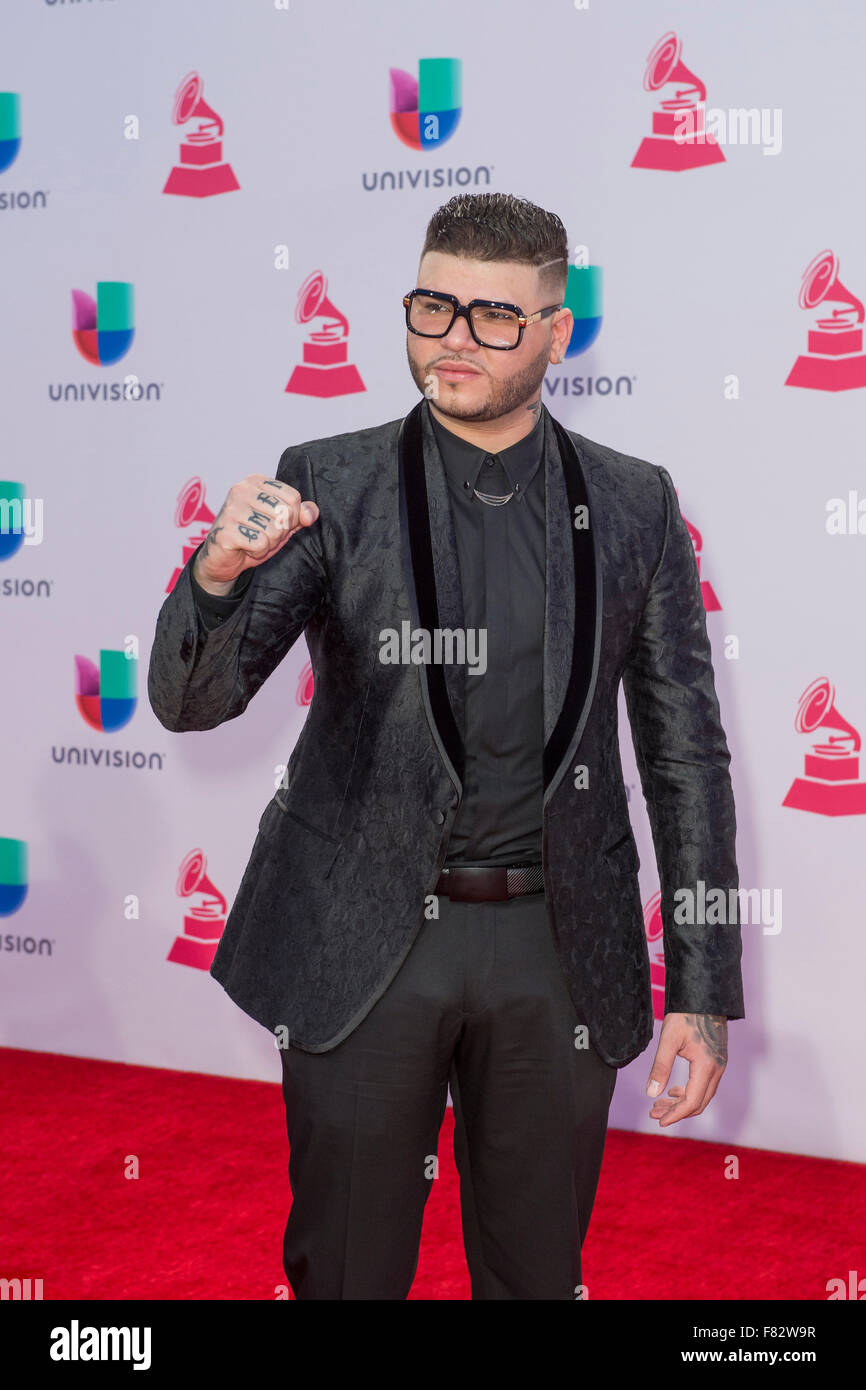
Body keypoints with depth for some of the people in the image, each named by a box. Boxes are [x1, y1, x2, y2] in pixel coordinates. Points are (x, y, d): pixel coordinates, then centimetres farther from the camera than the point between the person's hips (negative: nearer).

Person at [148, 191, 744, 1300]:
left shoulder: (635, 507, 0)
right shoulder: (330, 486, -4)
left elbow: (685, 751, 3)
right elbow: (190, 702, -8)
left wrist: (703, 991, 0)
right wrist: (221, 572, -31)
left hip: (556, 951, 1)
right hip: (361, 946, -1)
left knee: (537, 1272, 16)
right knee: (346, 1269, 12)